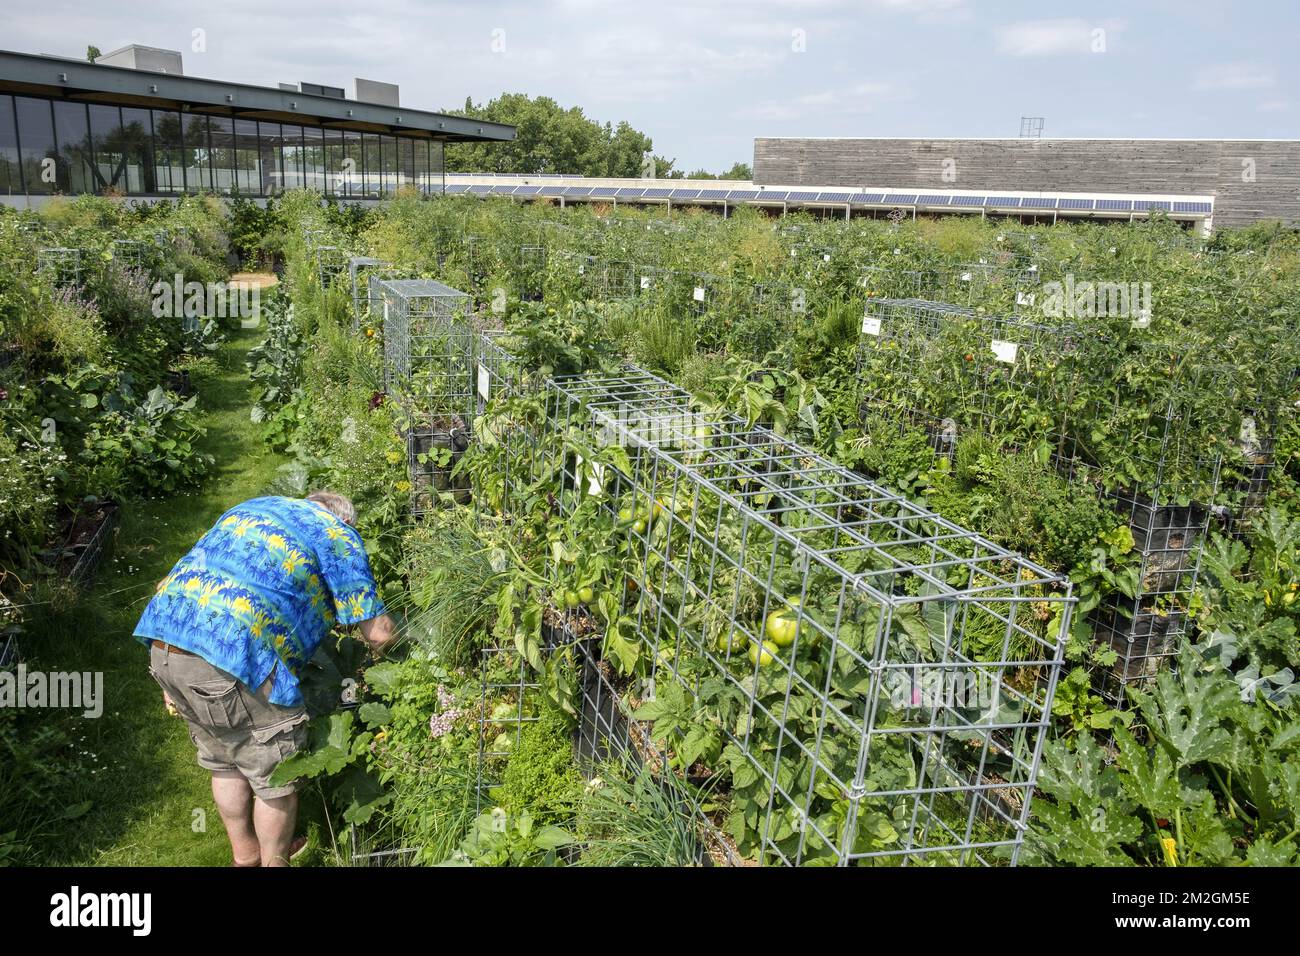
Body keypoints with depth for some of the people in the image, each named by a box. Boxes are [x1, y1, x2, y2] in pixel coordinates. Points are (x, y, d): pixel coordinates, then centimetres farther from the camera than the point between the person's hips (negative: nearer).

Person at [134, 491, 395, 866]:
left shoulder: (251, 507, 26)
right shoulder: (339, 536, 7)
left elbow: (170, 583, 27)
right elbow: (379, 631, 3)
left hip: (162, 641, 8)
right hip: (233, 658, -8)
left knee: (225, 762, 28)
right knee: (277, 775, 16)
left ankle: (245, 853, 46)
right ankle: (274, 862, 34)